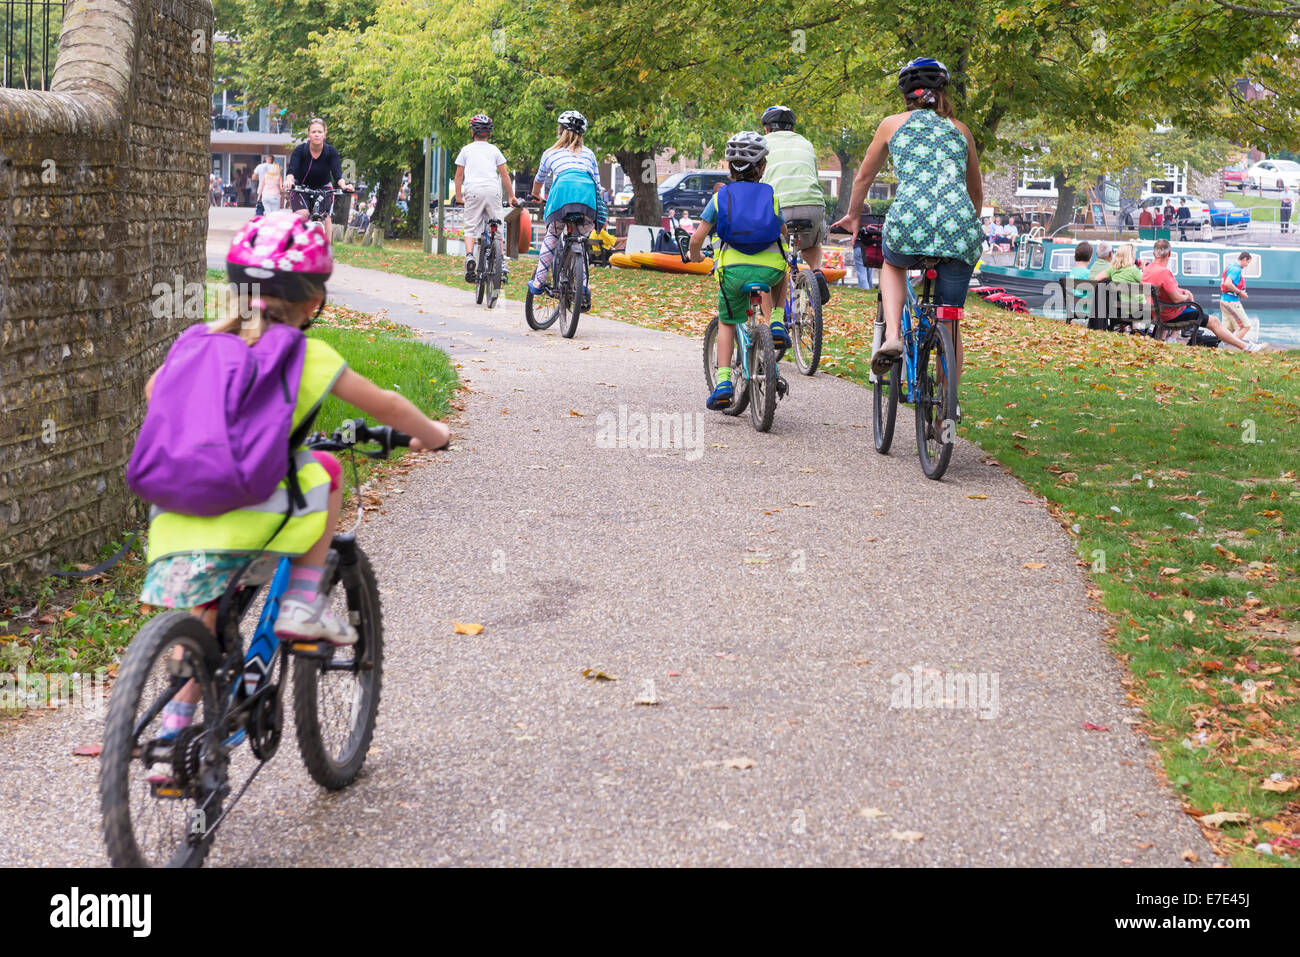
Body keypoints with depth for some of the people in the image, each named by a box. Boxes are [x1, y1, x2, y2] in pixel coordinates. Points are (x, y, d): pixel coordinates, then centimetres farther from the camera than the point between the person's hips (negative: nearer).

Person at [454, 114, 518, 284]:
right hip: (493, 190, 1)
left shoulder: (466, 149, 14)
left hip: (473, 189, -1)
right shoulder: (494, 150, 16)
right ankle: (502, 262, 3)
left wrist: (458, 196, 23)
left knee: (471, 228, 2)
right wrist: (511, 196, 20)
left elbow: (459, 175, 14)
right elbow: (504, 174, 14)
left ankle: (469, 256, -20)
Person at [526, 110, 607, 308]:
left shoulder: (550, 153, 29)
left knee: (552, 236, 19)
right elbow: (597, 184, 29)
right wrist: (602, 218, 34)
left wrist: (535, 196, 67)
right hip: (588, 195, 1)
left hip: (563, 189, -1)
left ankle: (538, 283, 13)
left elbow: (539, 181, 45)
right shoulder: (588, 154, 32)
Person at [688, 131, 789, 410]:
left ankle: (723, 381, 3)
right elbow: (784, 233, 18)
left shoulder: (721, 196, 7)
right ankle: (776, 323, 18)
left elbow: (697, 238, 3)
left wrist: (695, 256, 24)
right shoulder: (771, 195, 8)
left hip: (733, 269, 0)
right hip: (769, 269, 0)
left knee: (727, 323, 19)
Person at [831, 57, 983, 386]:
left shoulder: (893, 124, 18)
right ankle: (949, 406, 16)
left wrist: (853, 216, 47)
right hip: (960, 229, 2)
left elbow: (863, 177, 30)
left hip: (909, 223, -2)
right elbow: (976, 192, 35)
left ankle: (892, 336, 9)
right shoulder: (960, 130, 24)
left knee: (893, 265, 33)